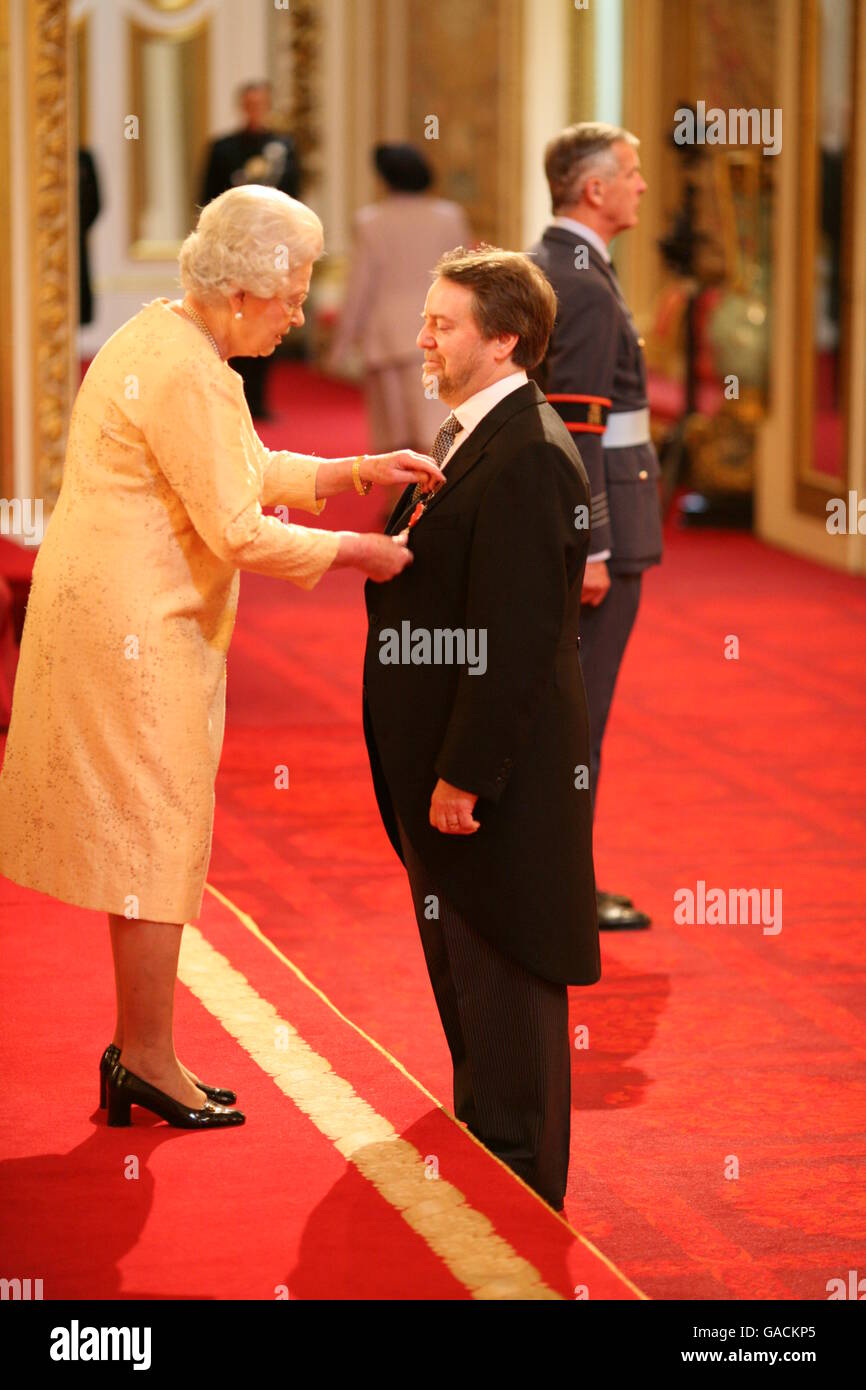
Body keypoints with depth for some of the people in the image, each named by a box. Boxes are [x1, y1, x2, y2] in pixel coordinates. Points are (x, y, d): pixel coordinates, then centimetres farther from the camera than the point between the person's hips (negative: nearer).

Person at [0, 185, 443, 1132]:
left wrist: (357, 472, 11)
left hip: (140, 618, 10)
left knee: (148, 831, 14)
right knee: (157, 831, -3)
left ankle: (138, 1048, 21)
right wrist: (355, 553, -9)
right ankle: (148, 1060, 6)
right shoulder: (187, 374, -21)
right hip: (135, 623, -10)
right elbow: (238, 530, -20)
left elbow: (252, 470, 21)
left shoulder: (170, 338, 12)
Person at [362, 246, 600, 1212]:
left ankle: (521, 1194, 10)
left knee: (501, 979, 0)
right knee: (462, 969, 20)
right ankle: (483, 1139, 34)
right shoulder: (470, 436, 12)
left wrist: (465, 773, -23)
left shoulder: (525, 458, -21)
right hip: (444, 759, 10)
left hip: (498, 770, -10)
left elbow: (514, 636, -24)